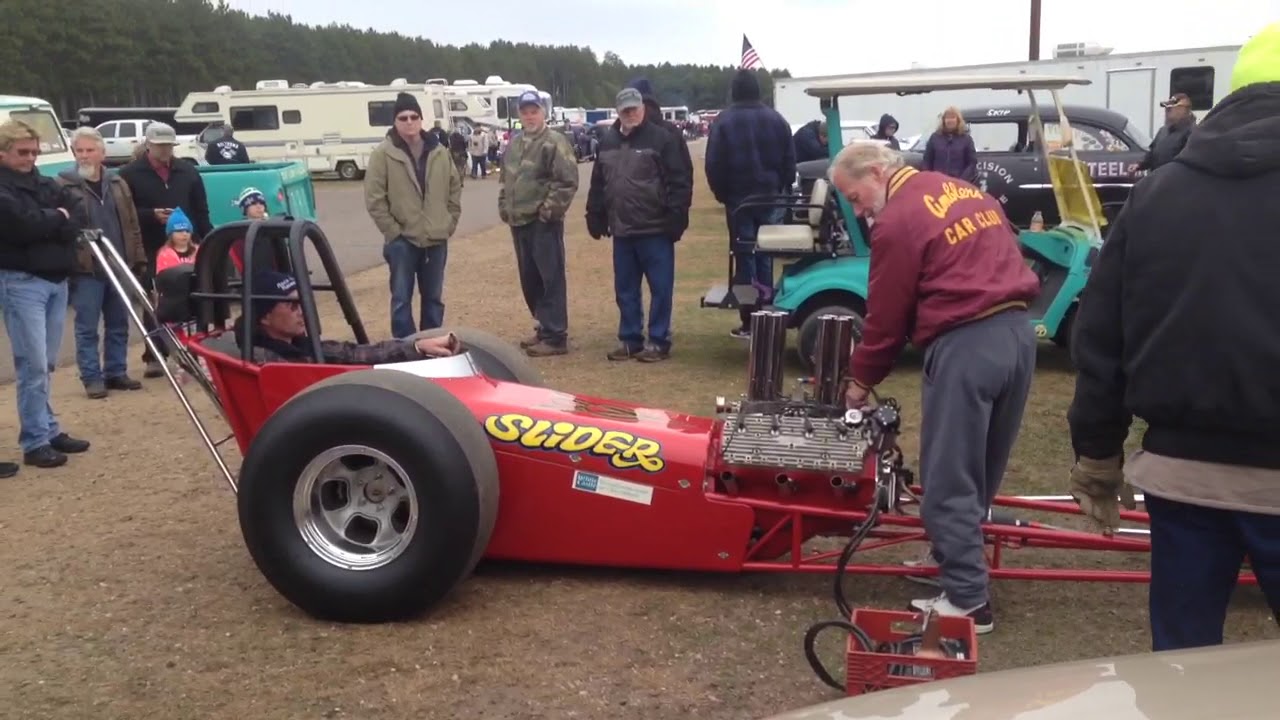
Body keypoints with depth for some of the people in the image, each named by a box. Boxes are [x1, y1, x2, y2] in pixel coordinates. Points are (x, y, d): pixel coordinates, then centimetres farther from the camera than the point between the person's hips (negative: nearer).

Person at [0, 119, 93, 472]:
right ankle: (36, 441, -1)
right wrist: (58, 218, -5)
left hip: (57, 279, 6)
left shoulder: (48, 185, 15)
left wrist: (47, 222, -13)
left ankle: (49, 432, 20)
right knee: (33, 364, -7)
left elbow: (78, 219, 3)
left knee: (45, 363, 12)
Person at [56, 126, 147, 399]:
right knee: (87, 327, 0)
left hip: (119, 266, 5)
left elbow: (132, 225, 15)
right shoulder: (64, 184, -3)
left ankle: (116, 372, 21)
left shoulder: (117, 183, 12)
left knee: (118, 324, 11)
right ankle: (92, 377, 8)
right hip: (85, 269, -5)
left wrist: (138, 259, 10)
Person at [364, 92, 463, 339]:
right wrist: (392, 231, -10)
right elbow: (374, 199, -8)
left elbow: (455, 187, 14)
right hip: (403, 240, -4)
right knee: (402, 299, 0)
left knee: (434, 298, 13)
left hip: (437, 239, 4)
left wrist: (450, 222, 7)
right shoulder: (383, 154, -7)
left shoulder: (439, 152, 5)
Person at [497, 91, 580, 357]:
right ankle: (544, 327, 26)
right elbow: (504, 179, 25)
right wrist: (504, 207, 15)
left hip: (544, 223, -8)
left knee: (551, 279, -6)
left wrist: (550, 210, -16)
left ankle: (556, 336, -3)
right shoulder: (513, 145, 16)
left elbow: (568, 181, -15)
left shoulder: (555, 142, -8)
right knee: (529, 280, 14)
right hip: (519, 222, 8)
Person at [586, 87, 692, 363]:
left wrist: (676, 217, -15)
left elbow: (680, 181, -10)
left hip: (655, 230, -6)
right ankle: (629, 339, 22)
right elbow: (598, 183, 19)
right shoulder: (608, 141, 13)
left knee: (660, 288, 1)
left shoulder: (661, 138, -5)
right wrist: (595, 216, 14)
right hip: (622, 230, 6)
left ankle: (659, 341, 10)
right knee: (625, 290, 12)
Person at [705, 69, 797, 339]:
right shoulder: (776, 119, 3)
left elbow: (714, 165, -7)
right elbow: (790, 160, 4)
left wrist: (722, 194, 6)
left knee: (745, 258, 2)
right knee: (766, 257, 9)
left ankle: (748, 322, 1)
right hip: (771, 198, 2)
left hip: (739, 198, -2)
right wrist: (782, 189, 14)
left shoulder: (724, 122, -5)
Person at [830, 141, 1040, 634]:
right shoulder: (966, 191, 19)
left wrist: (862, 379, 11)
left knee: (949, 478, 0)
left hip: (966, 343, -9)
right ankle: (957, 557, 33)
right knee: (982, 469, 19)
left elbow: (886, 314, -2)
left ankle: (967, 600, 3)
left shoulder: (898, 220, -6)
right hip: (1017, 329, 9)